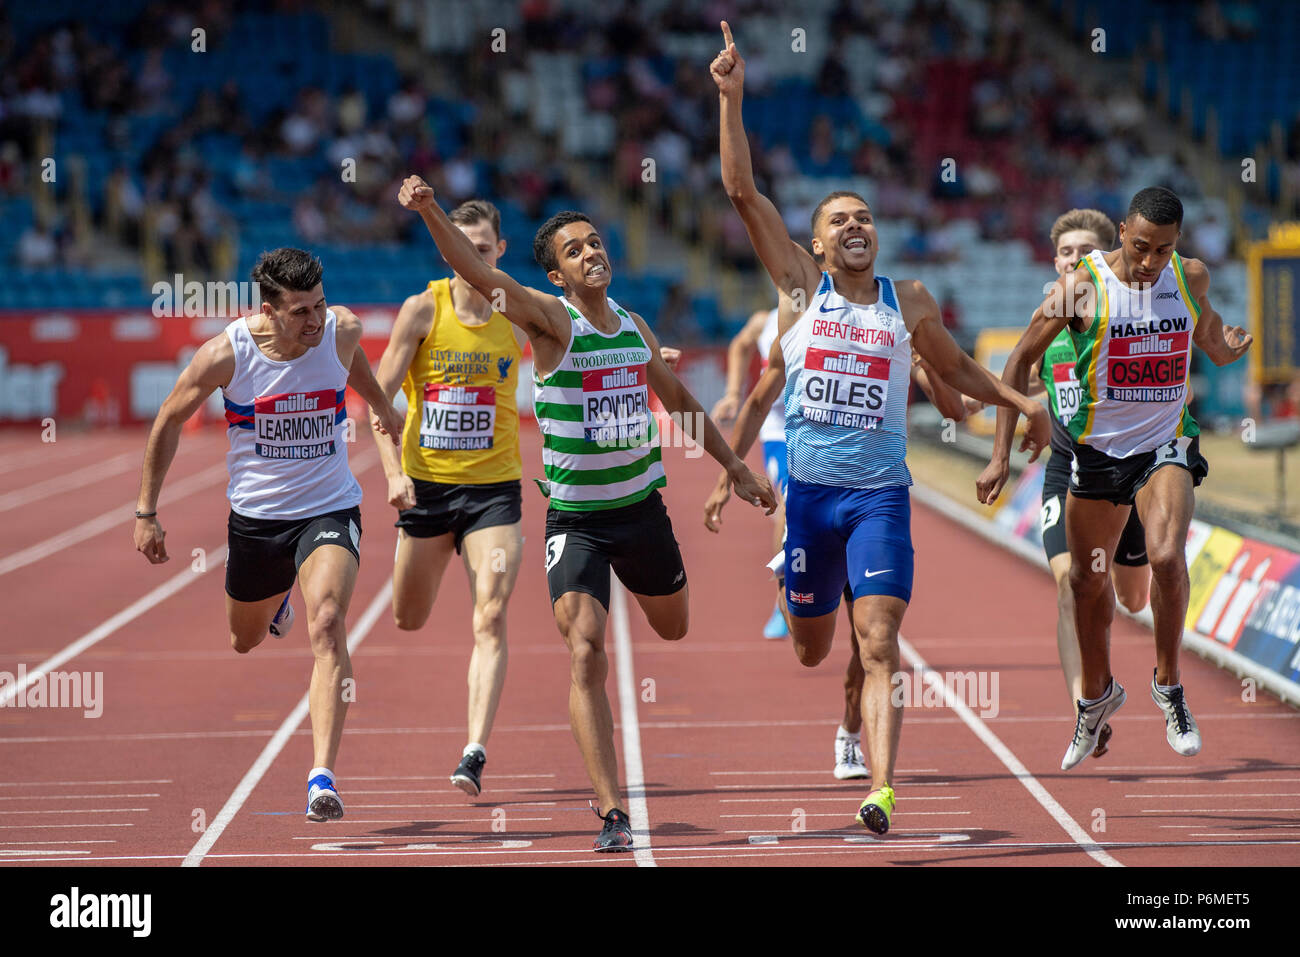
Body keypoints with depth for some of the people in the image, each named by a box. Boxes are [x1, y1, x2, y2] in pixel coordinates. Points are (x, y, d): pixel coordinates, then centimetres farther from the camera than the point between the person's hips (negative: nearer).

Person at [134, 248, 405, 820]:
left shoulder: (341, 330, -12)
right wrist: (146, 511, 1)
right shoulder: (225, 354, -18)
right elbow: (170, 420, -2)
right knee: (245, 640, 21)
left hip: (329, 509, -1)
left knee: (326, 623, -25)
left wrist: (381, 406, 33)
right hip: (255, 514, 1)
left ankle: (322, 777, -30)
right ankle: (273, 604, 61)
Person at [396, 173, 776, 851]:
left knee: (672, 628, 25)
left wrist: (735, 469, 27)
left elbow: (679, 400, 22)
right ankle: (611, 812, -16)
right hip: (576, 517, -5)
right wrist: (430, 212, -43)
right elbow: (479, 274, -28)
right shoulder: (552, 320, -11)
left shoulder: (635, 327, 5)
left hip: (642, 506, 5)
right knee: (585, 653, -18)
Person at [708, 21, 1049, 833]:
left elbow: (955, 367, 23)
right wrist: (732, 99, -10)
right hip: (808, 490, 1)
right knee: (811, 648, 11)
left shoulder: (910, 302, 7)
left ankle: (881, 790, -25)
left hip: (880, 493, -1)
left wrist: (1021, 401, 10)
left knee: (879, 645, -15)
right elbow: (744, 192, -3)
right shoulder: (800, 287, 3)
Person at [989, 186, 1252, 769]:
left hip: (1166, 444, 0)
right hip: (1097, 449, 0)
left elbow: (1206, 329, 18)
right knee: (1089, 579, 13)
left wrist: (1227, 348, -8)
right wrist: (1003, 451, -8)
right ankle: (1097, 696, 37)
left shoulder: (1192, 278, -5)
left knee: (1167, 557, -24)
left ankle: (1168, 683, -4)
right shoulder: (1082, 287, -14)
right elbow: (1022, 358, -5)